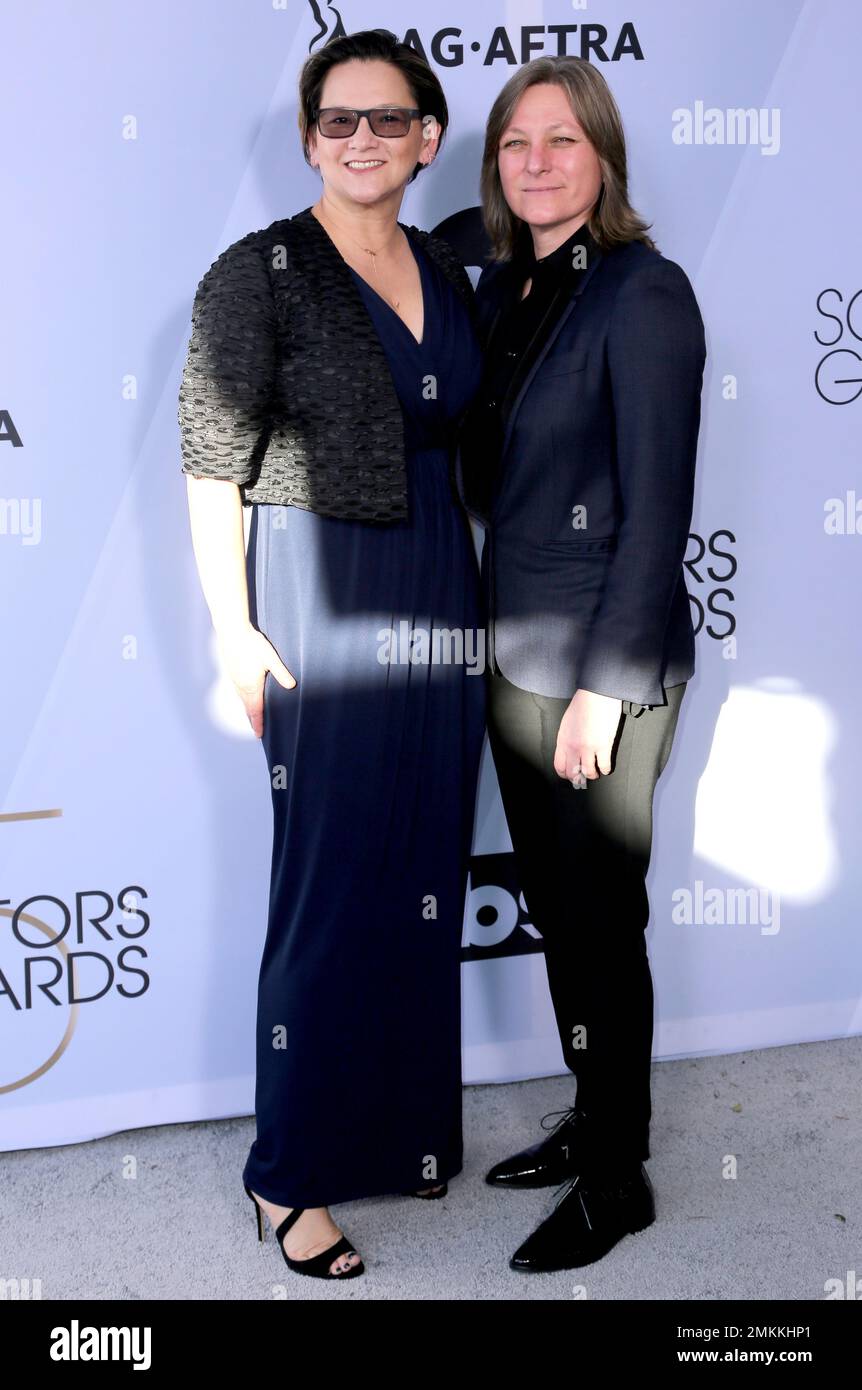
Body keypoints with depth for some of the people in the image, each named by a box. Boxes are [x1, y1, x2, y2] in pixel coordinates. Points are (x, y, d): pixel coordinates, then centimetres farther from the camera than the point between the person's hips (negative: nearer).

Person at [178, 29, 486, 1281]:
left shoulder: (445, 272, 10)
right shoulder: (260, 273, -8)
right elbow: (211, 463, -10)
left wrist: (470, 594, 11)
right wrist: (234, 628, -14)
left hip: (438, 598, 6)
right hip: (321, 603, -6)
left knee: (427, 872, 13)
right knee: (333, 885, 0)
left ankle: (406, 1123, 32)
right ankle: (292, 1175, 16)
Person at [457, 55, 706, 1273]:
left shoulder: (644, 293, -12)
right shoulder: (501, 284, 9)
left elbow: (656, 508, -16)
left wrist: (605, 688, -17)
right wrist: (492, 632, 8)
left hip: (605, 667, -7)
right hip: (515, 655, 7)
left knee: (600, 921, 4)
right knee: (552, 908, 16)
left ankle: (619, 1181, 22)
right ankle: (592, 1124, 35)